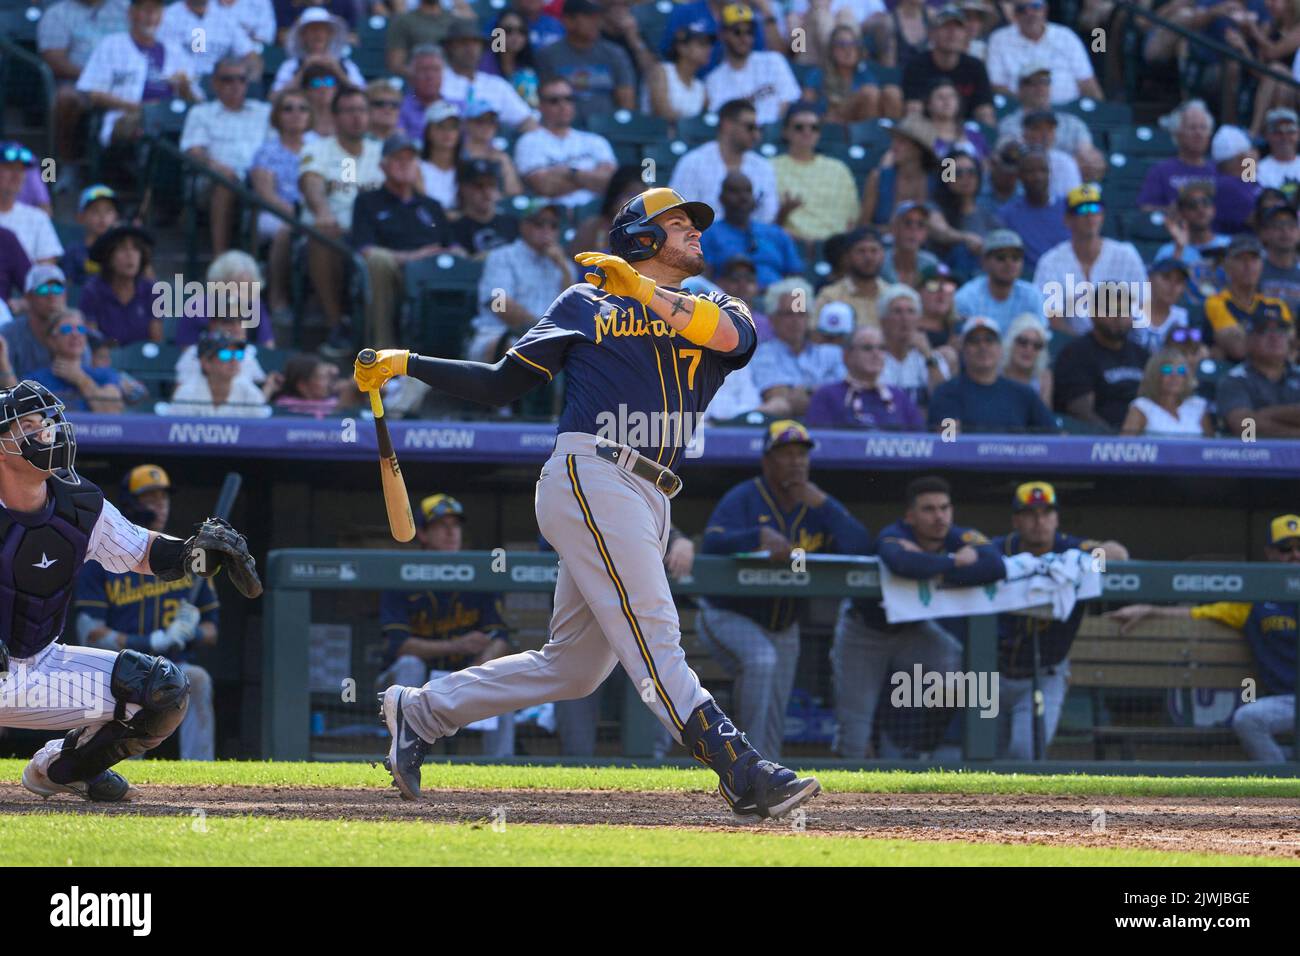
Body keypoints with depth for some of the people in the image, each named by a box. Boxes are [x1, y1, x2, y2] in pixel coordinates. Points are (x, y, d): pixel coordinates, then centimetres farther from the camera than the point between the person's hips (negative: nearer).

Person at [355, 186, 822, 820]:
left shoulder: (709, 310, 21)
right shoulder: (585, 303, 13)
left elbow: (735, 335, -5)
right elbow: (501, 385, 17)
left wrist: (644, 290, -11)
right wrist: (407, 364, 11)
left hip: (647, 503, 6)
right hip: (589, 476, -6)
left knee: (572, 668, 9)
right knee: (652, 633, -17)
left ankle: (420, 710, 22)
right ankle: (740, 773, -28)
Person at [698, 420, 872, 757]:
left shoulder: (818, 507, 1)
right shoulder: (743, 499, -14)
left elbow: (861, 546, -12)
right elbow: (712, 545, -30)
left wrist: (822, 504, -21)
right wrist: (761, 536, -46)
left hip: (783, 626, 6)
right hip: (730, 616, -6)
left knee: (775, 721, 10)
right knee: (760, 659, -34)